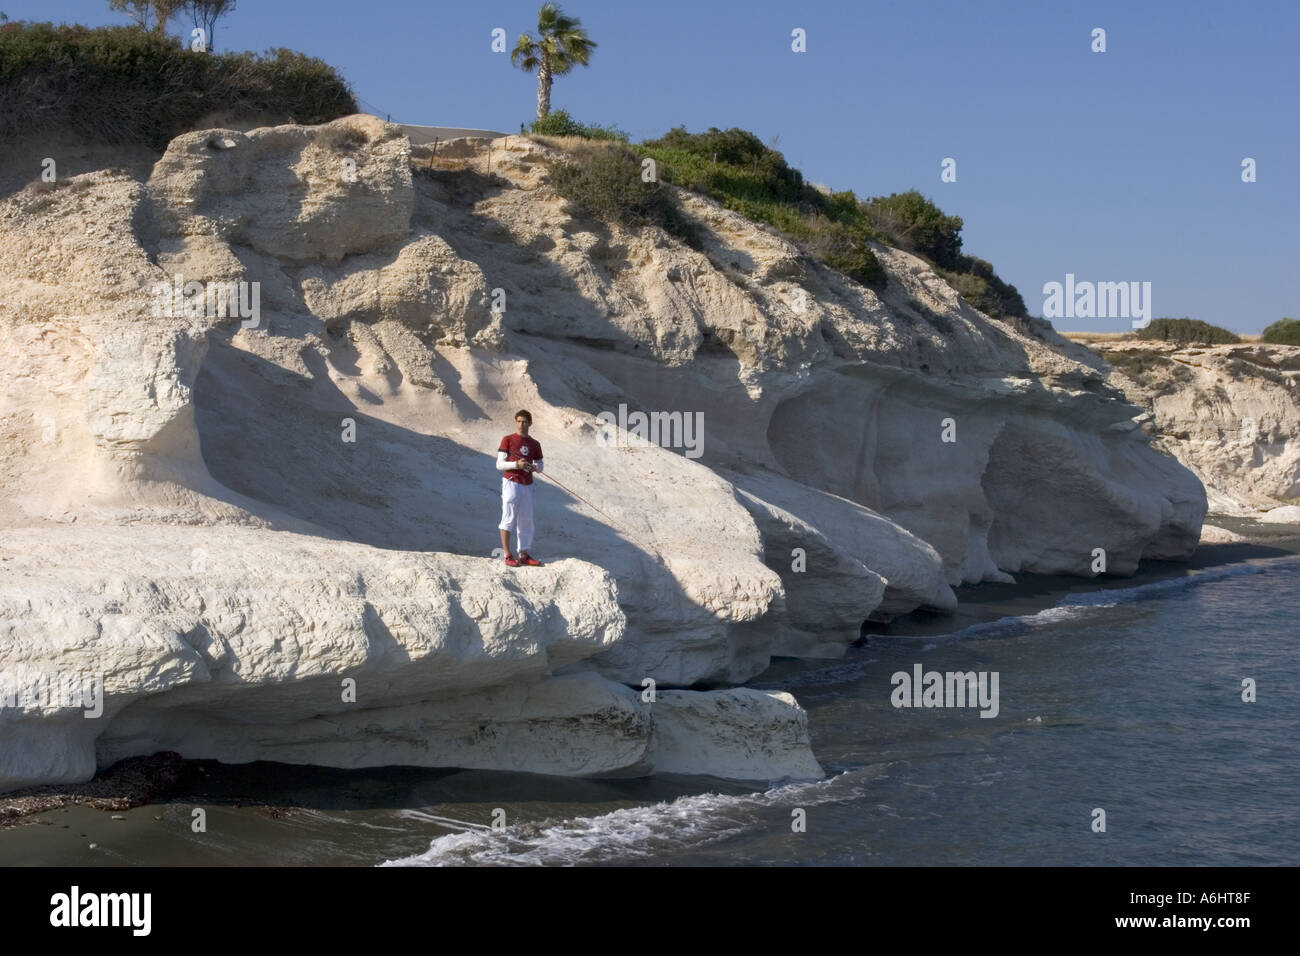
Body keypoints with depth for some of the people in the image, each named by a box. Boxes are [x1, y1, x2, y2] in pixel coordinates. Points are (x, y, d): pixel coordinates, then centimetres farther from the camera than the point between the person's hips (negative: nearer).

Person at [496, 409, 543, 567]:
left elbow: (540, 466, 16)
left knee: (526, 520, 6)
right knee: (509, 518, -7)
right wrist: (516, 464, -19)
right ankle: (507, 555, -6)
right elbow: (499, 465, -3)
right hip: (511, 482, -5)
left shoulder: (535, 444, 11)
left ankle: (524, 555, 12)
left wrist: (533, 467, -8)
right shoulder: (508, 440, 0)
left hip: (527, 485, 5)